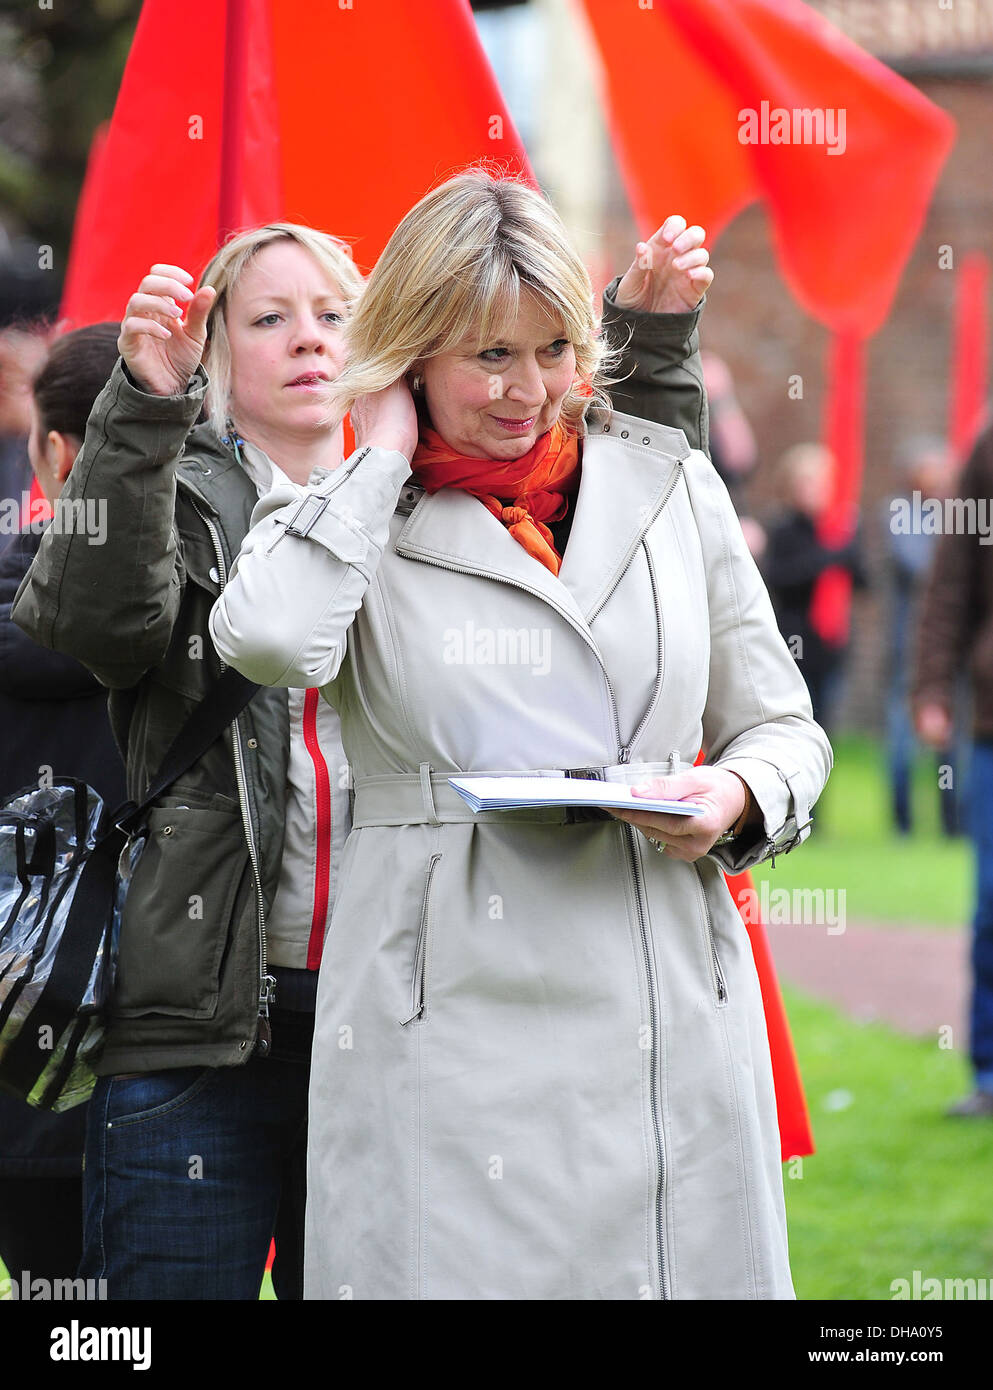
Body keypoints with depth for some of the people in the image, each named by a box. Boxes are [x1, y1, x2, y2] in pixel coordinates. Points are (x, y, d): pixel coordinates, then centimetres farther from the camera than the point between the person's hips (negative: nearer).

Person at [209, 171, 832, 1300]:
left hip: (674, 1015, 3)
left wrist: (740, 795, -6)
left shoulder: (673, 485, 11)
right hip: (451, 1026, -2)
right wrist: (383, 456, -6)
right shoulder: (347, 516, 5)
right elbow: (270, 638, -19)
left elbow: (782, 727, 18)